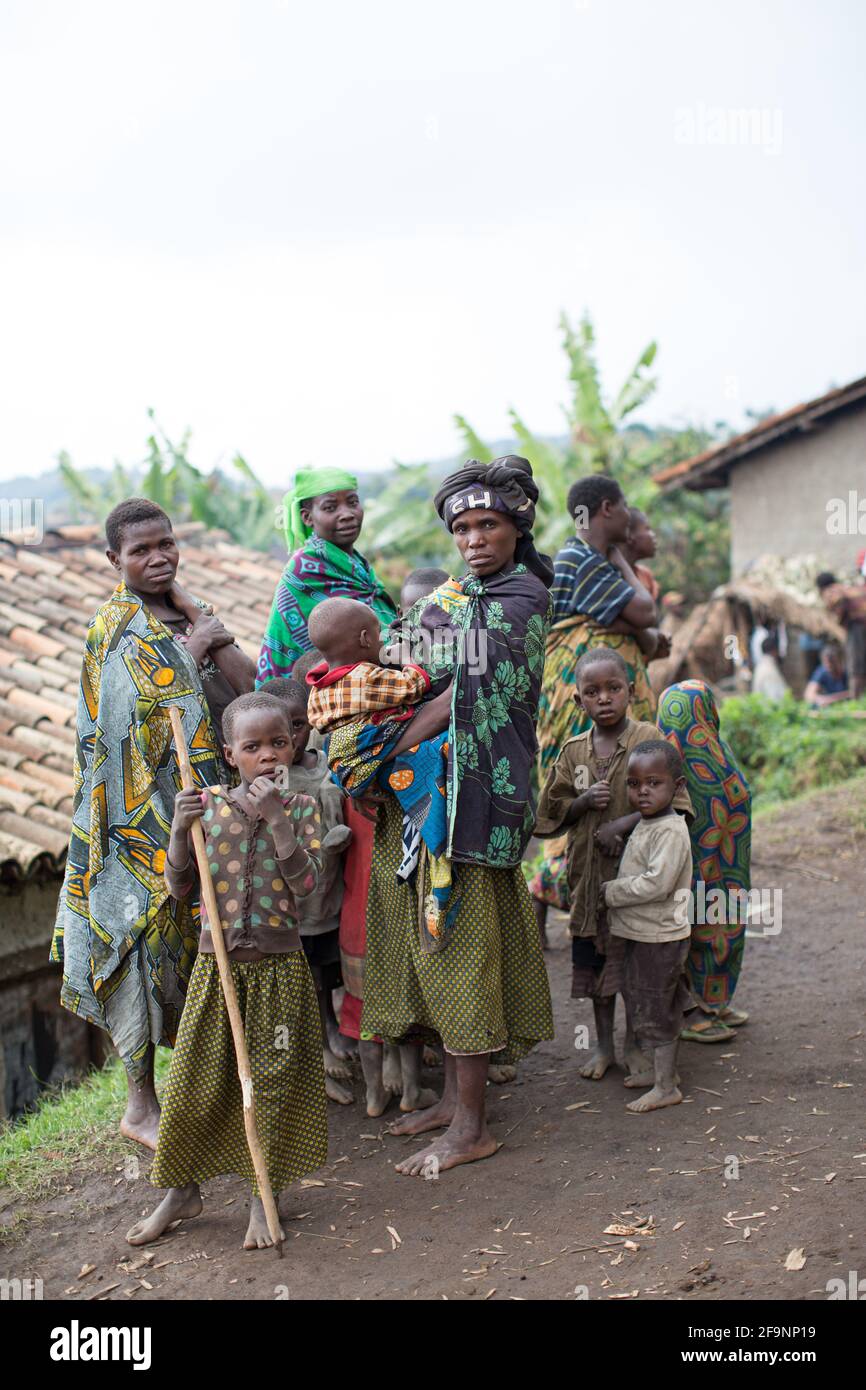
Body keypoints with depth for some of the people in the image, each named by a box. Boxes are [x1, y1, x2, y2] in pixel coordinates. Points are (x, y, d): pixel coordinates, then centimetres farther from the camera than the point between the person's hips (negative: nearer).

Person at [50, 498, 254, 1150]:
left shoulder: (189, 612, 12)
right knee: (148, 944, 0)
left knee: (198, 943, 14)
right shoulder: (117, 623, -10)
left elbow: (247, 684, 2)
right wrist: (194, 645, -14)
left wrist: (190, 611, -3)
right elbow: (156, 698, -23)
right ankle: (141, 1104, 13)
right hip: (144, 813, -7)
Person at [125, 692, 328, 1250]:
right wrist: (179, 830, -13)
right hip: (216, 962, 2)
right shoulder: (207, 803, 1)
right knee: (195, 1078, 7)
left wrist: (275, 817, -22)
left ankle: (264, 1195, 21)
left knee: (272, 1079, 5)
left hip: (278, 967, -1)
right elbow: (179, 888, 3)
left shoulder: (301, 807, -3)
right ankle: (183, 1189, 26)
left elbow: (306, 886, -15)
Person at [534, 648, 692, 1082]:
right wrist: (583, 802, -11)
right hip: (588, 871, 4)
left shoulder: (648, 740, -8)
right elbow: (552, 809, 9)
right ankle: (603, 1044, 27)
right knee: (593, 959, 12)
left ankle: (634, 1045, 22)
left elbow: (672, 802, -11)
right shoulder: (573, 751, 4)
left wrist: (623, 825, -20)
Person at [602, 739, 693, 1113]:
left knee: (653, 1008, -2)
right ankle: (662, 1069, 34)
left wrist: (612, 892, -19)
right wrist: (614, 890, 6)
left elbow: (656, 883, -29)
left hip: (659, 937, -10)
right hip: (642, 933, 10)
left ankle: (666, 1087, 7)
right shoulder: (644, 825, 10)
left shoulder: (671, 831, -21)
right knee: (643, 1002, 20)